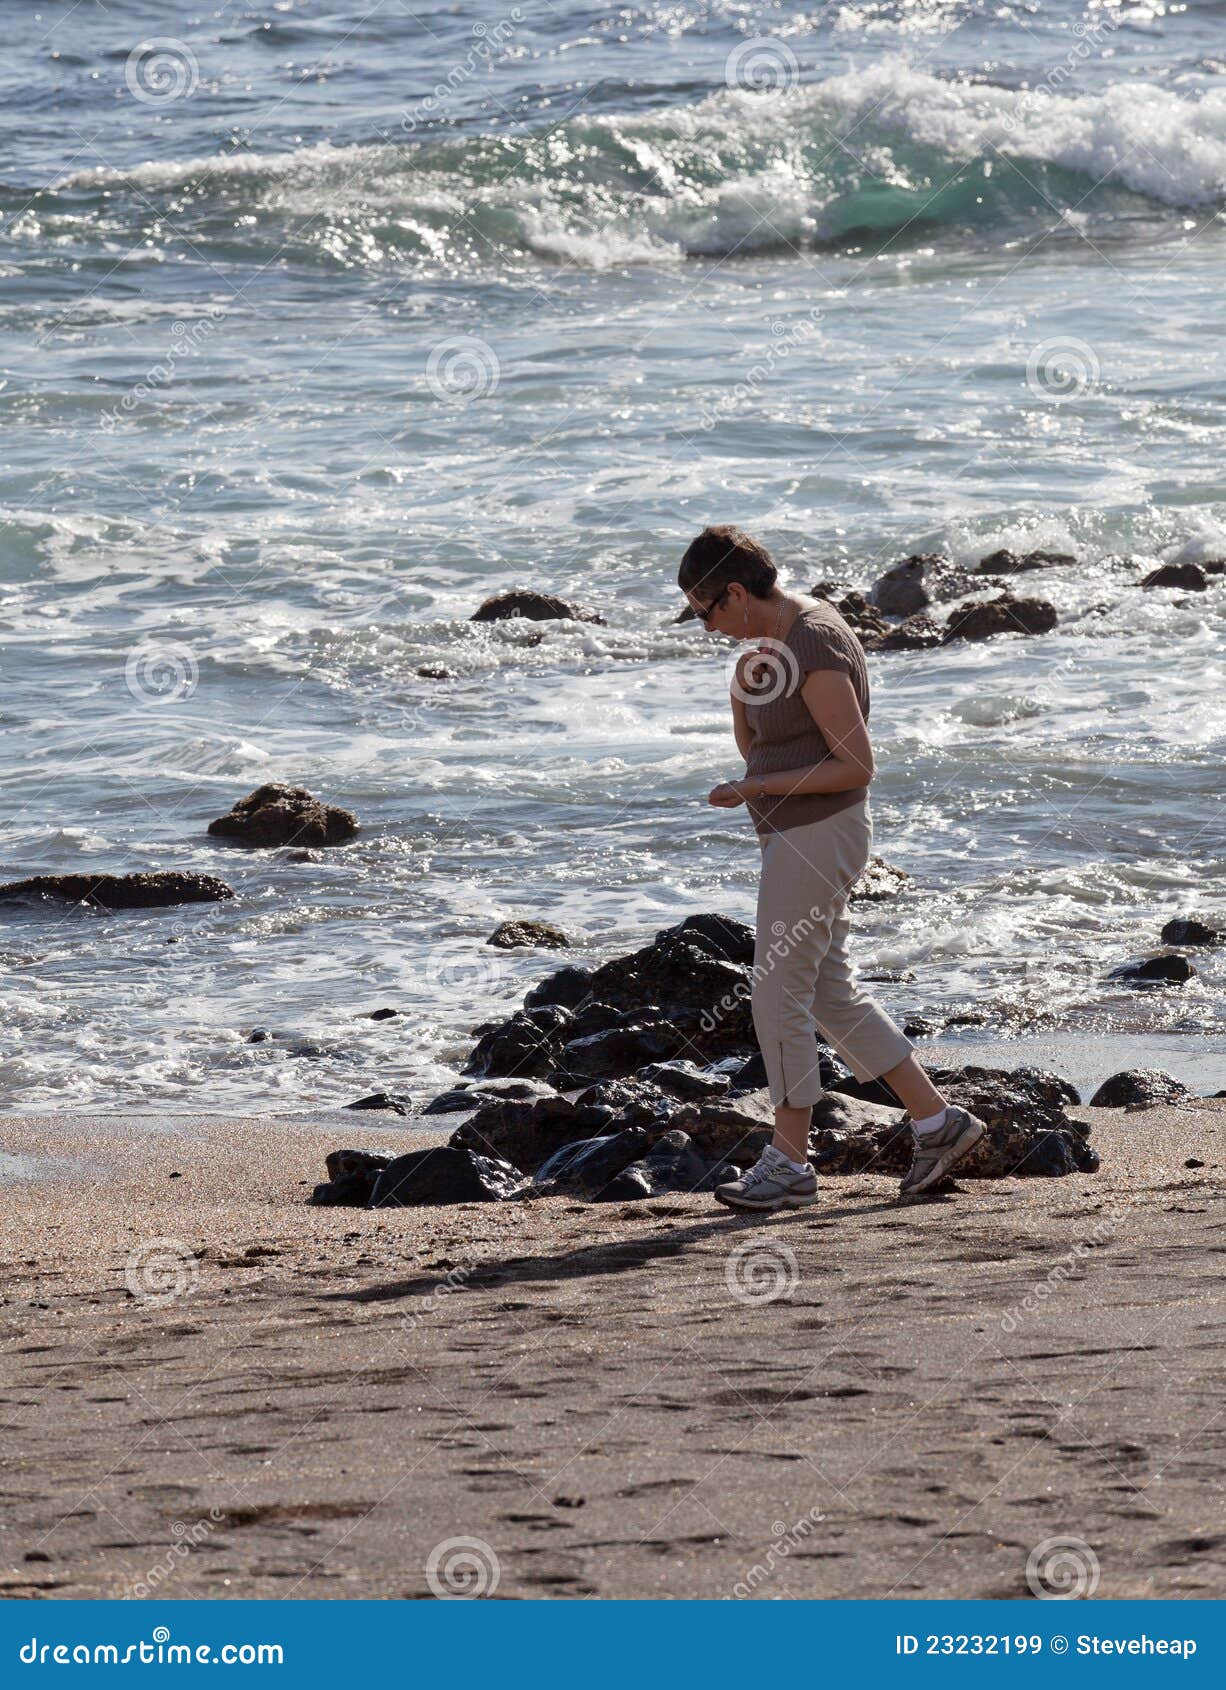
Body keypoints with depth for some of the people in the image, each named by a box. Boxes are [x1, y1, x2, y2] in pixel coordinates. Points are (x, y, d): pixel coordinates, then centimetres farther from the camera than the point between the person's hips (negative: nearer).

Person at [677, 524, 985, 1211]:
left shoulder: (817, 651, -22)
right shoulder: (781, 630, 10)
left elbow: (859, 765, -24)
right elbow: (751, 744, 19)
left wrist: (757, 789, -22)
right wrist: (744, 689, -1)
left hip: (817, 837, -11)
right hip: (792, 834, 11)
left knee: (779, 995, -4)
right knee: (830, 995, 13)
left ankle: (789, 1165, 4)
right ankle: (937, 1122, 17)